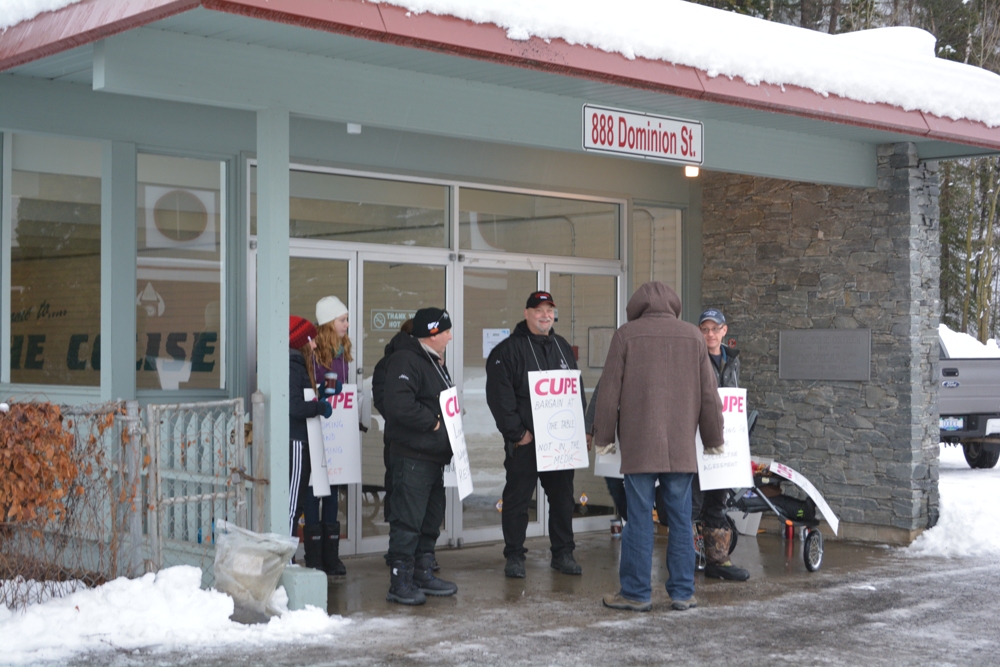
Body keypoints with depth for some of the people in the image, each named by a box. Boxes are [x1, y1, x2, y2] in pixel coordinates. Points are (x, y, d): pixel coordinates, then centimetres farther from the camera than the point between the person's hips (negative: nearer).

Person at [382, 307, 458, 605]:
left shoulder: (434, 362, 19)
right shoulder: (406, 360, -14)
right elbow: (398, 404, -27)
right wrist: (432, 422, -18)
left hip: (434, 456, 10)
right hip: (411, 455, -10)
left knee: (431, 519, 15)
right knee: (407, 519, -8)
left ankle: (423, 574, 25)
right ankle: (400, 582, -5)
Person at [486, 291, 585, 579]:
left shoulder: (563, 347, 15)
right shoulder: (508, 350, -5)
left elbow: (577, 389, 19)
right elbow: (500, 395, -11)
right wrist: (516, 432, -14)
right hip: (525, 441, -5)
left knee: (563, 497, 10)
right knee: (517, 498, 1)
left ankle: (563, 553, 20)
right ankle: (514, 556, 10)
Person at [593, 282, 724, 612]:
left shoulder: (626, 335, -1)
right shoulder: (693, 336, 7)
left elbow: (610, 392, -1)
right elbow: (709, 394, 9)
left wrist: (602, 436, 9)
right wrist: (713, 439, 19)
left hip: (638, 446, -2)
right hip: (681, 448, 2)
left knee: (639, 518, 1)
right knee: (681, 519, 7)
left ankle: (636, 592, 6)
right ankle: (682, 592, 11)